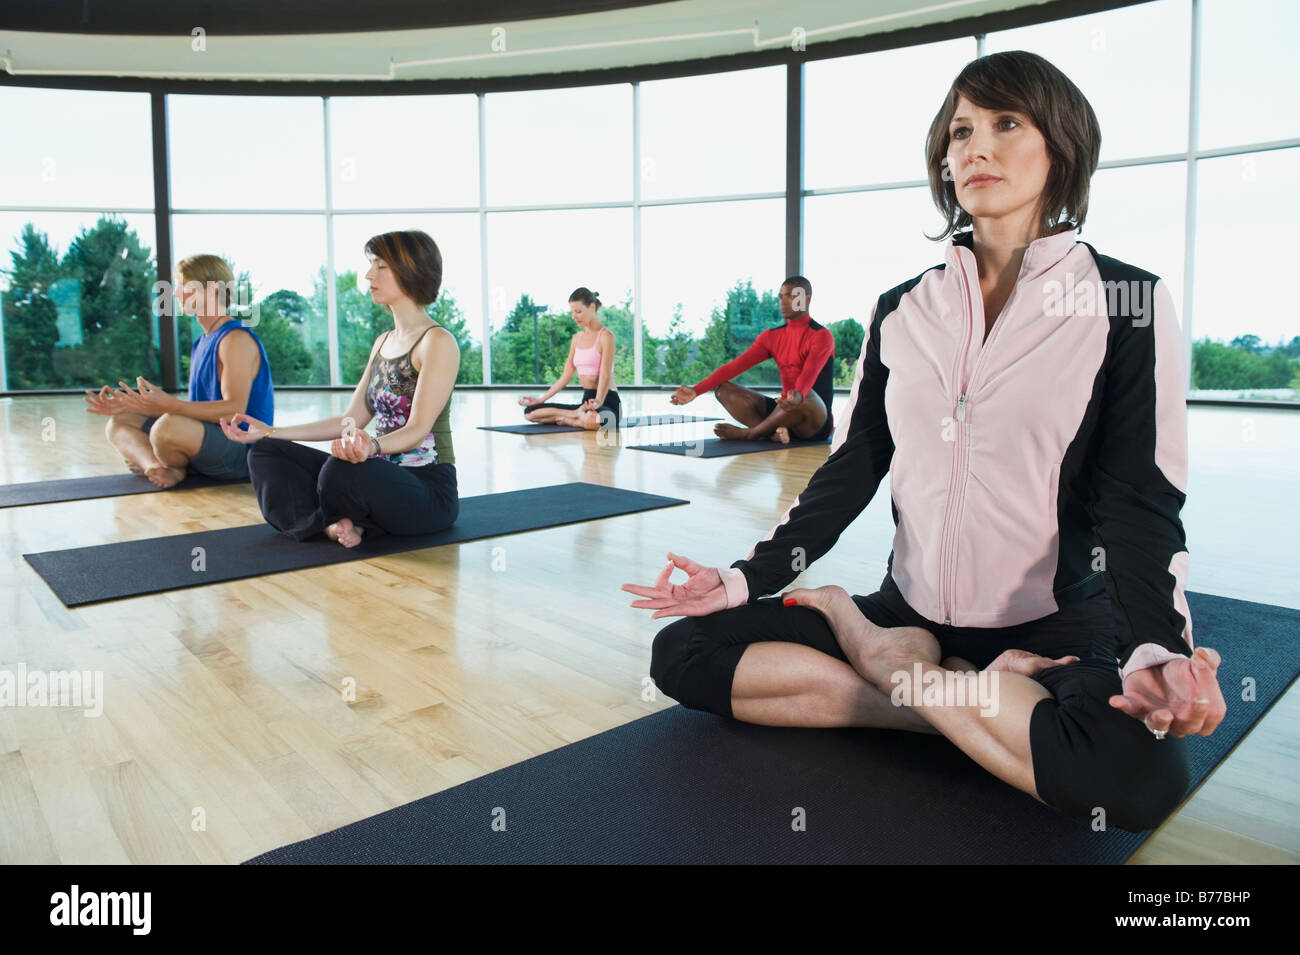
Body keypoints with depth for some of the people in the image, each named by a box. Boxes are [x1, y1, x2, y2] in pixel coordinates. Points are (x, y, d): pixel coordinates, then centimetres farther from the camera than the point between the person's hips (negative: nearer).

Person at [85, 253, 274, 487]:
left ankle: (148, 462, -3)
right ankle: (157, 467, -16)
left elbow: (235, 409, -24)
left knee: (169, 426, -37)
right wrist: (129, 405, 9)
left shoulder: (237, 339, -13)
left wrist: (170, 406, -33)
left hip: (242, 449, -10)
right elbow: (195, 407, 17)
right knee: (118, 423, 12)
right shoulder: (200, 344, 19)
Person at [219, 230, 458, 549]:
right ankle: (335, 523, -17)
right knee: (266, 453, 3)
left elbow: (418, 430, -20)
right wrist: (270, 432, 9)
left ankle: (335, 522, -5)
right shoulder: (383, 342, 16)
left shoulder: (437, 341, -11)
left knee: (343, 469, -38)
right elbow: (351, 420, 13)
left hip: (429, 489, -8)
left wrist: (372, 446, -41)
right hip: (385, 474, 9)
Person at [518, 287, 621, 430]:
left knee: (591, 421, -46)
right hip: (586, 401, 8)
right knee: (530, 412, -6)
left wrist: (598, 402, -36)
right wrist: (541, 400, 10)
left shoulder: (605, 336, -8)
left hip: (607, 401, -8)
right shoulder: (577, 338, 14)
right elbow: (566, 375, 15)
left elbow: (605, 375, -19)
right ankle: (581, 414, -12)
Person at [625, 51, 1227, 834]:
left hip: (1057, 630, -3)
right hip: (910, 612, 3)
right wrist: (746, 581, -4)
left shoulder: (1128, 301, -3)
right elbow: (853, 468, 6)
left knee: (1136, 773, -36)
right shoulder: (902, 310, 7)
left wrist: (1156, 650, -29)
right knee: (683, 652, -12)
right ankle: (967, 700, -11)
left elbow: (1141, 498, -10)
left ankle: (889, 664, -11)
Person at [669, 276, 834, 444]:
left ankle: (748, 433, -18)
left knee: (806, 396, -41)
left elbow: (809, 373, -28)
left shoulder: (821, 335, -8)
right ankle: (773, 433, -29)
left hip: (817, 424, -6)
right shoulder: (771, 337, 11)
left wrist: (797, 395, -52)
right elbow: (736, 365, -1)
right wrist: (696, 390, -13)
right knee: (724, 389, -6)